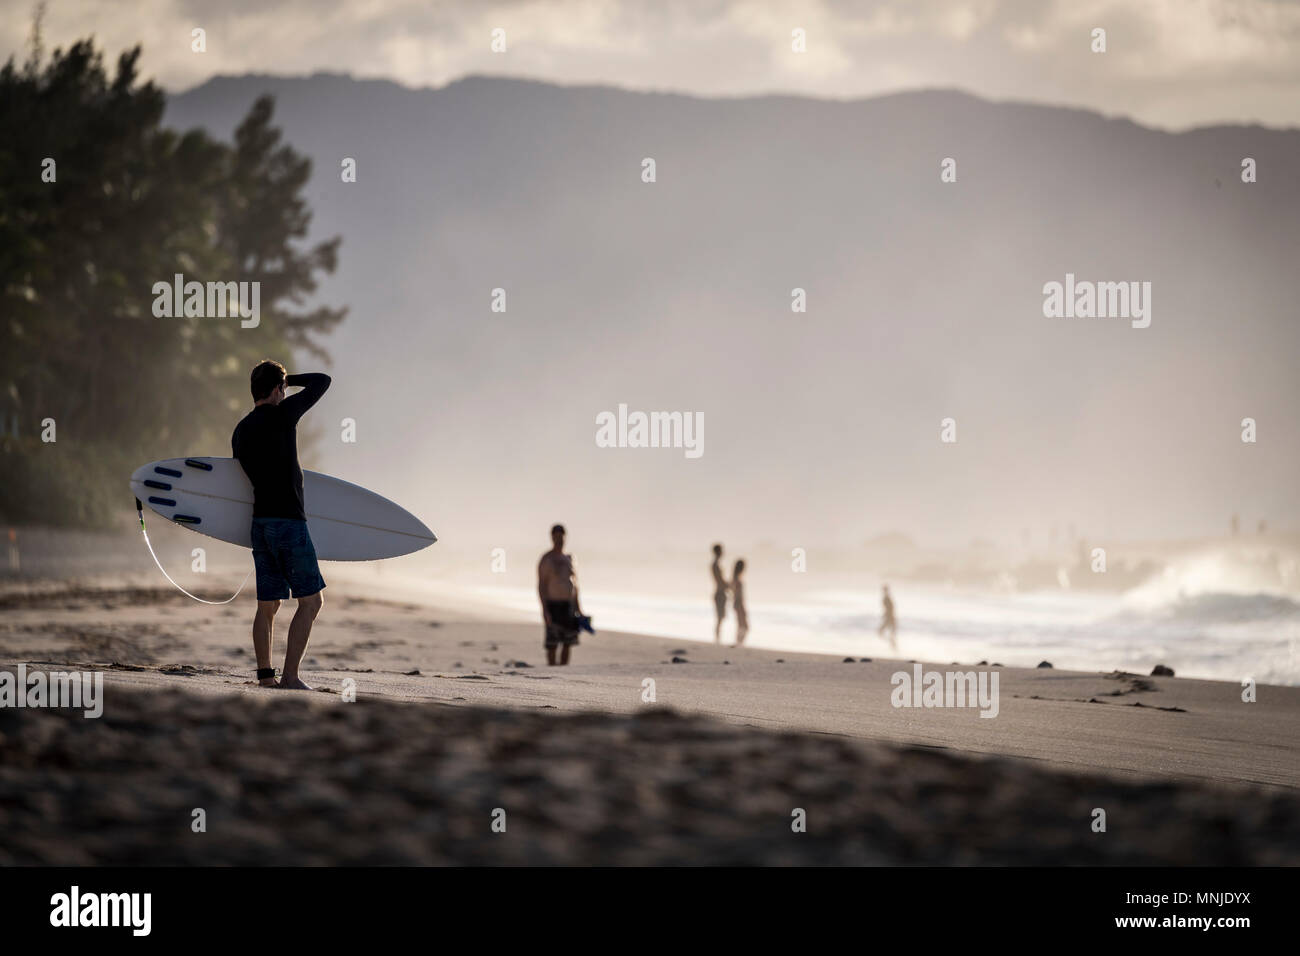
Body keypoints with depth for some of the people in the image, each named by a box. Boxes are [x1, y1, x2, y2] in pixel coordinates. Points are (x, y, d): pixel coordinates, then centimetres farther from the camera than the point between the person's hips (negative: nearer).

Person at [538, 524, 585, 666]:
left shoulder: (569, 558, 13)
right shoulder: (546, 560, -8)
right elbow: (541, 586, -12)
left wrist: (577, 607, 14)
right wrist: (545, 610, -20)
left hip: (569, 604, 6)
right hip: (553, 605, -6)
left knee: (568, 643, 6)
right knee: (552, 643, -6)